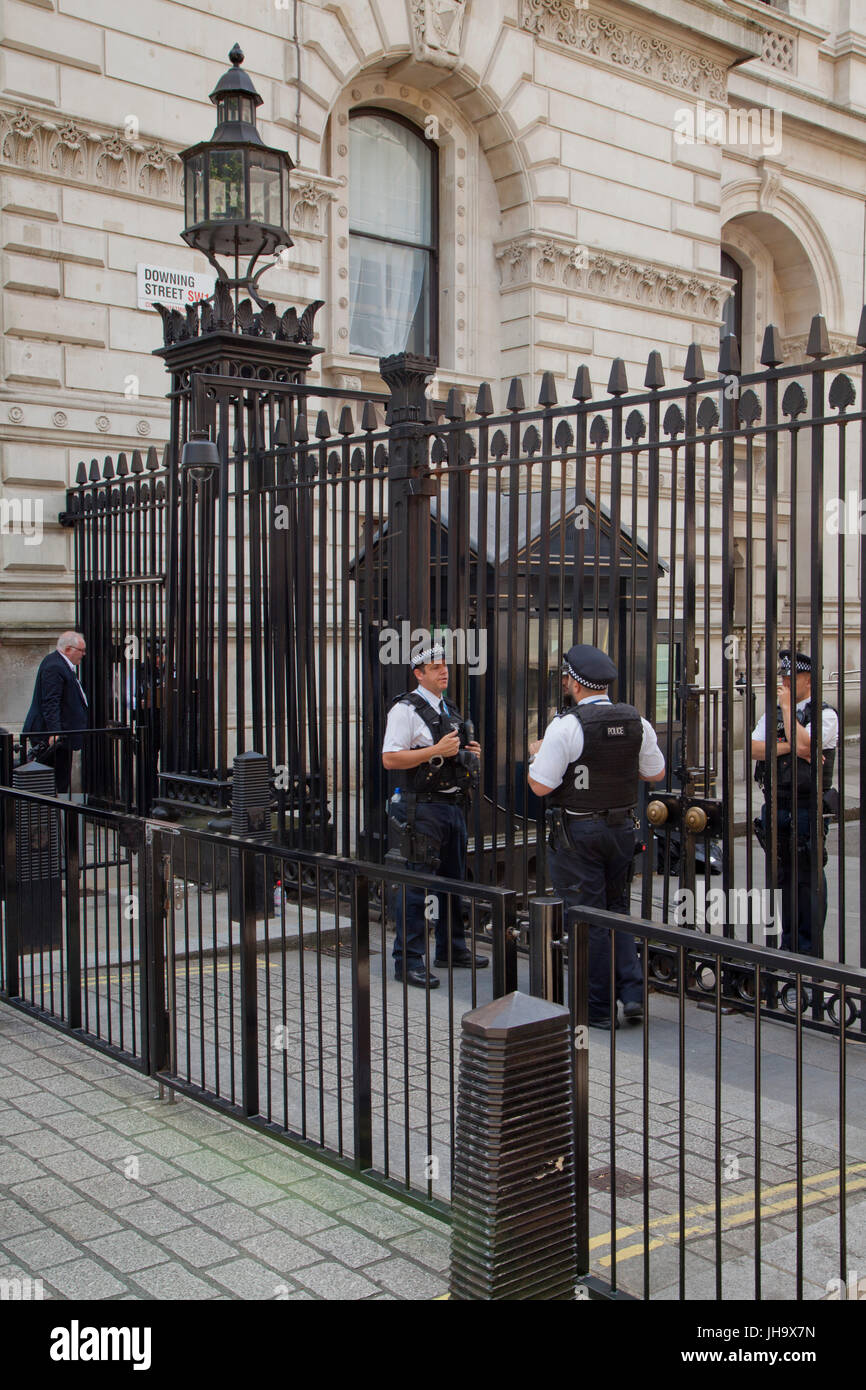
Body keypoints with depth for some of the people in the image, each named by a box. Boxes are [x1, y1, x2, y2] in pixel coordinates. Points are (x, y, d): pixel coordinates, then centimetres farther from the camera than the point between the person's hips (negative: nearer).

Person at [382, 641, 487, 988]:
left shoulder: (450, 709, 17)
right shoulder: (406, 709, -10)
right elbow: (390, 759, -17)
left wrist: (469, 753, 7)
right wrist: (436, 751, -21)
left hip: (454, 806, 9)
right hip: (423, 807, -9)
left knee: (454, 880, 16)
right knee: (416, 884, -7)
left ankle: (451, 949, 29)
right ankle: (408, 961, -1)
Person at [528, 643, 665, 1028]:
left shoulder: (566, 725, -17)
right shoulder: (637, 722, 1)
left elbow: (541, 785, -18)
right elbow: (656, 773, 12)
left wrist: (535, 755, 2)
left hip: (577, 832, -5)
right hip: (622, 827, 5)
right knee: (617, 909, 20)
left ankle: (599, 1008, 10)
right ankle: (633, 992, 9)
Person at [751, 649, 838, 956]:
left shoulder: (825, 715, -5)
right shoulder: (772, 713, 13)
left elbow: (804, 745, -21)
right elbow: (754, 748, -1)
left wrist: (788, 707, -14)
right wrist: (789, 747, -14)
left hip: (807, 807, -6)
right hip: (774, 804, 6)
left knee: (809, 878, -2)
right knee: (785, 876, 13)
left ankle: (810, 948, 7)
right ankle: (789, 943, 23)